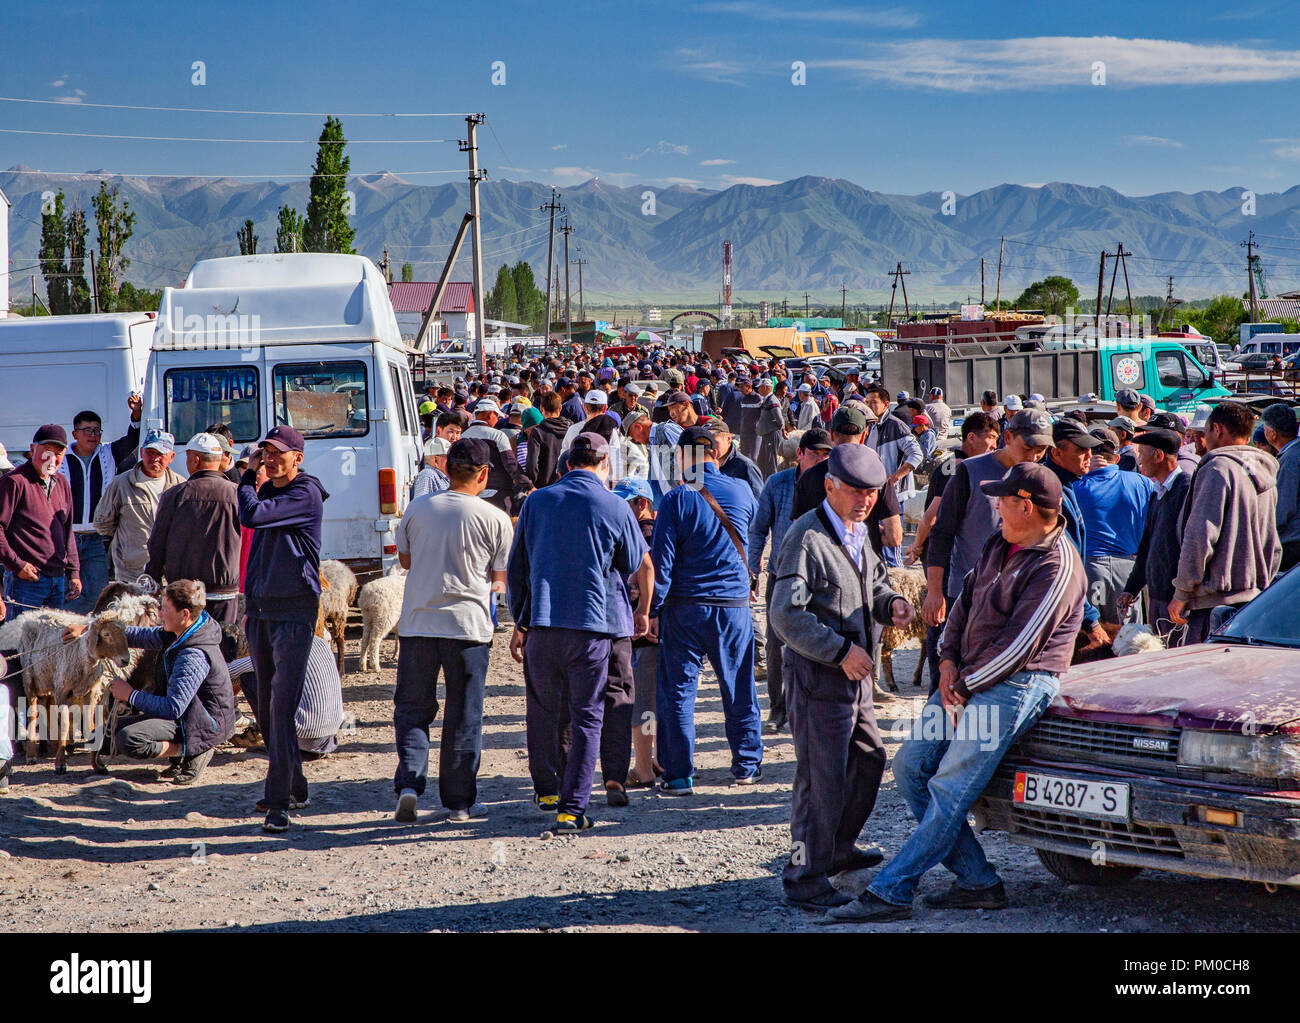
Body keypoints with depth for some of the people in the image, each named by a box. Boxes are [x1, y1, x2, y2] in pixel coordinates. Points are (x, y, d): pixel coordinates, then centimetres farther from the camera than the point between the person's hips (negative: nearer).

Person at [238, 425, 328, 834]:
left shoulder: (305, 494, -12)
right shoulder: (267, 491, 14)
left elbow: (251, 515, -21)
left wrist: (247, 477, -8)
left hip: (294, 612, -8)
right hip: (260, 611, 8)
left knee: (282, 708, -13)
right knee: (264, 707, 13)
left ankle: (279, 803, -14)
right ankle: (293, 786, 27)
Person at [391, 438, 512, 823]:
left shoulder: (417, 509, 2)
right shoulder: (495, 519, -5)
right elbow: (500, 580, 1)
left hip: (417, 622, 2)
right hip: (469, 625, -2)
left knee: (412, 708, 12)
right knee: (463, 716, 7)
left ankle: (408, 784, -3)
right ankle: (460, 801, 12)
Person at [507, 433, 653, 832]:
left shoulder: (536, 502, 6)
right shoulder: (615, 508, -1)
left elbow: (516, 569, 11)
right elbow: (641, 566, 11)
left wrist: (520, 623, 19)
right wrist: (643, 613, 27)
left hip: (541, 622, 3)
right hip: (592, 624, -2)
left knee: (542, 710, 19)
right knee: (587, 719, 2)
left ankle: (547, 791, 32)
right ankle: (571, 809, -3)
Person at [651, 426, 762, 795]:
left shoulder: (678, 498, -10)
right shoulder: (740, 491, 1)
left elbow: (661, 557, -10)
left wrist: (653, 608, -5)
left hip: (685, 607, -3)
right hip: (735, 604, 3)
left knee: (678, 691, 4)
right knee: (740, 689, 14)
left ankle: (679, 775, 3)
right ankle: (747, 765, 24)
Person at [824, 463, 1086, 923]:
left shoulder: (1056, 567, -16)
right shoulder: (1000, 544, 13)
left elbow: (1018, 648, -18)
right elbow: (966, 599, 19)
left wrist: (964, 686, -11)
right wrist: (948, 661, 4)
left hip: (1016, 685, -10)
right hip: (968, 677, 10)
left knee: (949, 792, -14)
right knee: (910, 765, 2)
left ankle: (889, 893, -11)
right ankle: (979, 881, 3)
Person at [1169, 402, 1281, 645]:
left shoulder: (1219, 468, -9)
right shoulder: (1266, 477, 18)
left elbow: (1200, 536, -15)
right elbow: (1273, 547, 22)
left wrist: (1182, 593, -11)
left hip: (1216, 603, -9)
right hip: (1256, 602, 9)